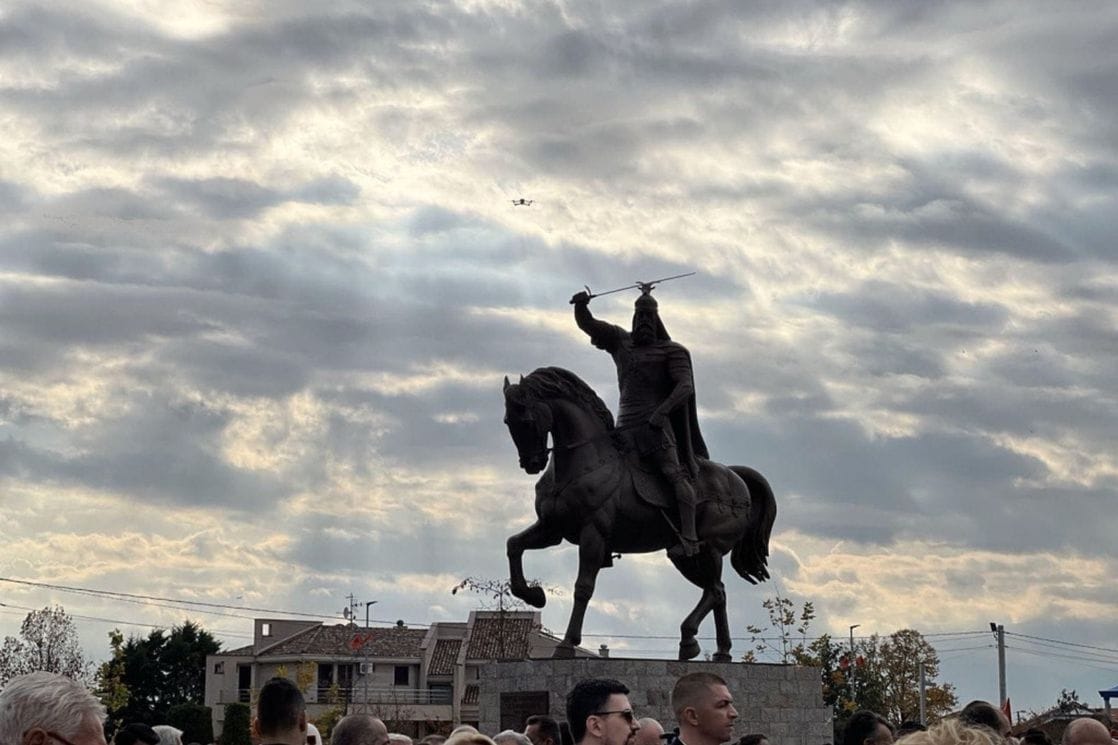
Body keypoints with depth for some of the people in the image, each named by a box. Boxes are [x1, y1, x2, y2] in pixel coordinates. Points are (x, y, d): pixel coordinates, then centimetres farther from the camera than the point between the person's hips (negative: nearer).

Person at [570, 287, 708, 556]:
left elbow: (685, 386, -7)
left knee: (675, 474, -23)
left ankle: (689, 537, -37)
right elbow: (586, 323, 14)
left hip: (655, 426, -6)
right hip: (625, 429, 6)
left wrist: (661, 411, -22)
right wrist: (581, 304, -9)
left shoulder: (671, 351, 5)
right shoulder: (620, 342, 18)